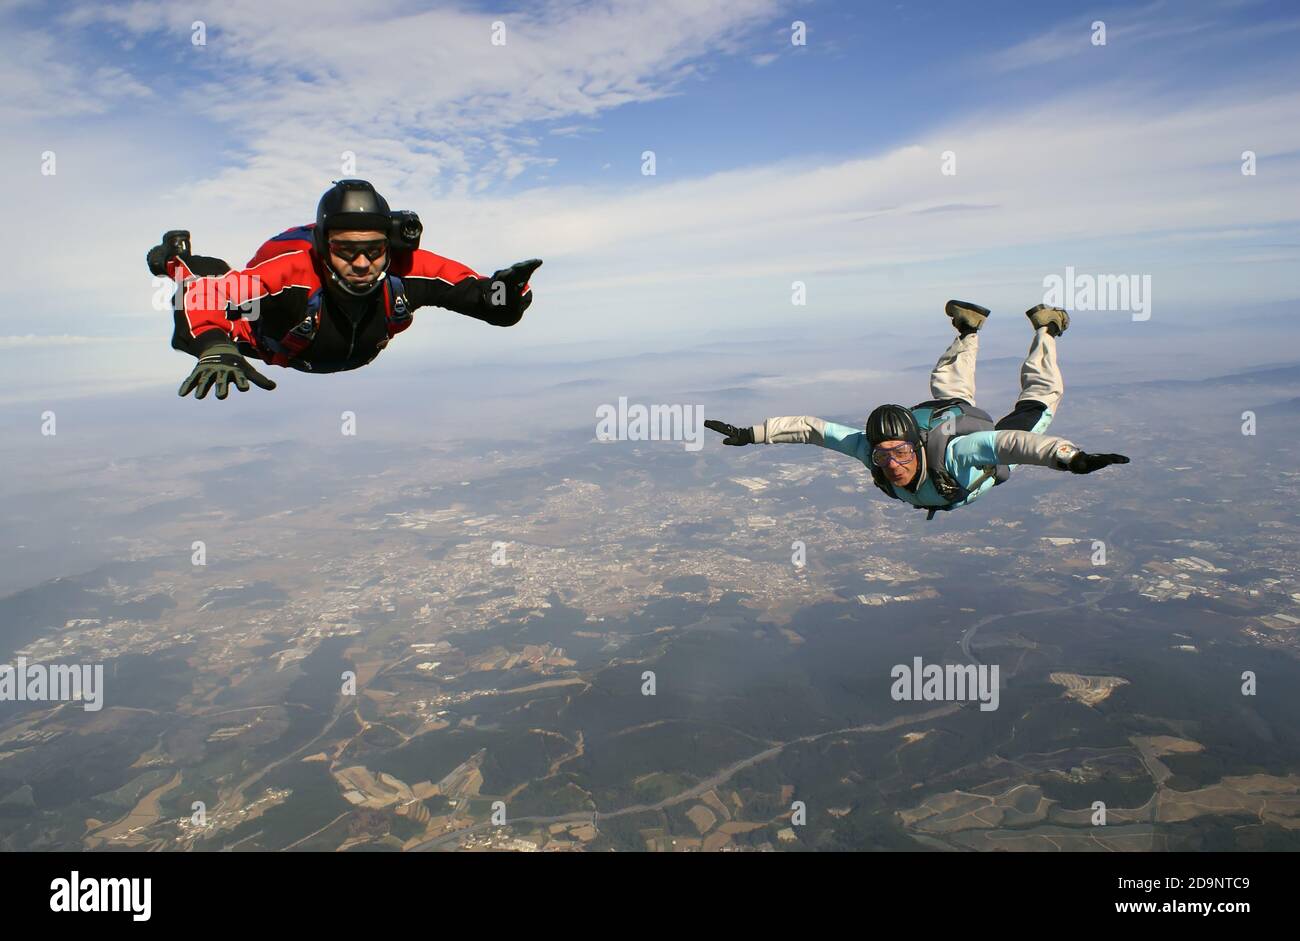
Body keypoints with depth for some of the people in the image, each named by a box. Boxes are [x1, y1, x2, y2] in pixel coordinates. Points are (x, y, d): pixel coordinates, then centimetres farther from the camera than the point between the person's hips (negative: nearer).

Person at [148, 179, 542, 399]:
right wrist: (215, 349, -71)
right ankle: (176, 256, 49)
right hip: (266, 338, -3)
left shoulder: (403, 268, -41)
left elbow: (466, 286, -39)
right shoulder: (291, 270, -49)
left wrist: (501, 292, -63)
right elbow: (202, 295, -51)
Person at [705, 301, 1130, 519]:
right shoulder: (871, 449, -42)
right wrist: (750, 434, -46)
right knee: (946, 388, 37)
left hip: (982, 444, -4)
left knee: (1041, 398, 23)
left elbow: (1011, 442, -63)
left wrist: (1071, 457, -80)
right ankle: (969, 328, 53)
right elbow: (810, 427, -40)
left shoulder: (954, 453, -51)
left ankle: (1044, 328, 39)